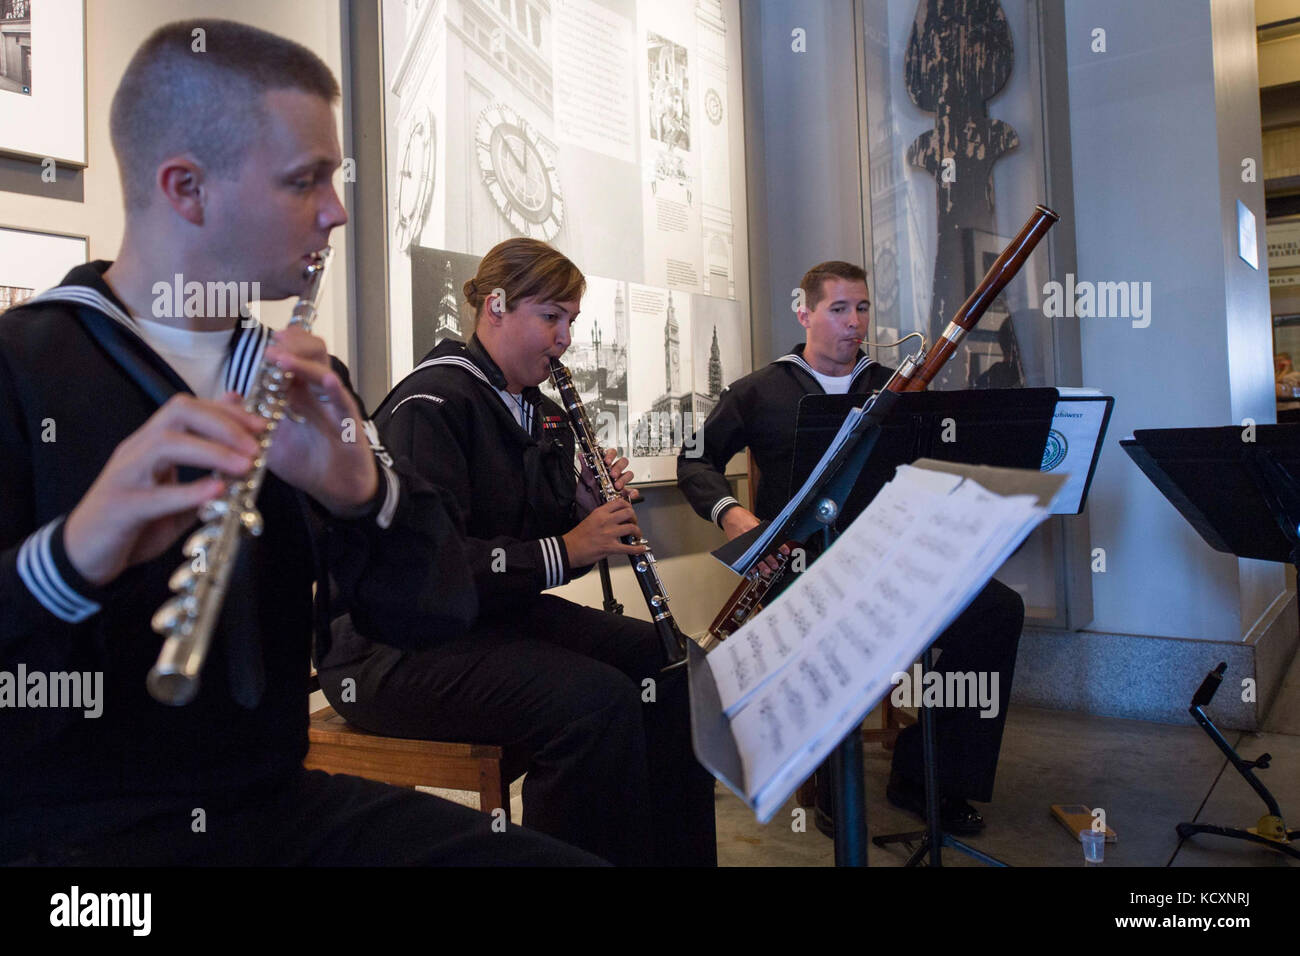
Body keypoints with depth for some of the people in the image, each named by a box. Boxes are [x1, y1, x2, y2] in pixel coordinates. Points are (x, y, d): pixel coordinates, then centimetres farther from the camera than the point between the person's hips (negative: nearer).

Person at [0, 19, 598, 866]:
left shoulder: (298, 377, 7)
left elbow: (437, 614, -1)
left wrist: (365, 491, -20)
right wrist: (69, 559, -33)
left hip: (281, 799, 4)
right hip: (72, 828, -4)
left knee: (565, 855, -15)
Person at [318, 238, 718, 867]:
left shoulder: (543, 415, 14)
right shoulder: (428, 404, -14)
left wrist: (597, 515, -3)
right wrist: (562, 550, -24)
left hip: (507, 613, 9)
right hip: (397, 649, -9)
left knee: (670, 666, -6)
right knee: (598, 701, -30)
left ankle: (679, 852, 8)